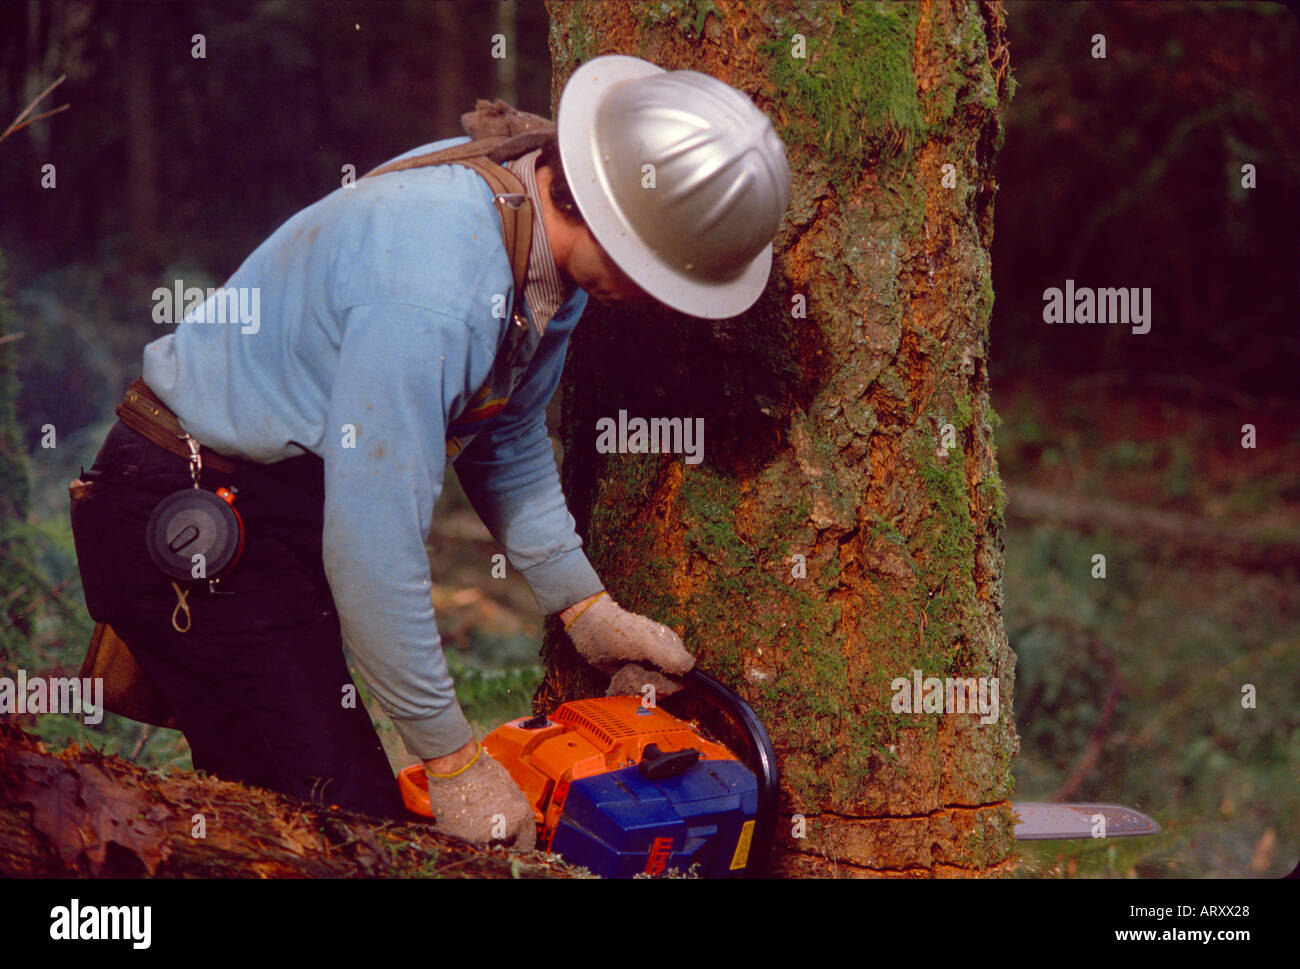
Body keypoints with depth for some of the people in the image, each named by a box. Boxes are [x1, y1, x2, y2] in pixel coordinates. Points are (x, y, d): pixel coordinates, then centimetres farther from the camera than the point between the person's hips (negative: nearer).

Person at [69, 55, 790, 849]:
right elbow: (371, 551, -29)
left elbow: (507, 439, 13)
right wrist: (455, 760, -20)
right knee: (348, 818, -13)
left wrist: (588, 610, 11)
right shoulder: (432, 291, -32)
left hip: (284, 502, 9)